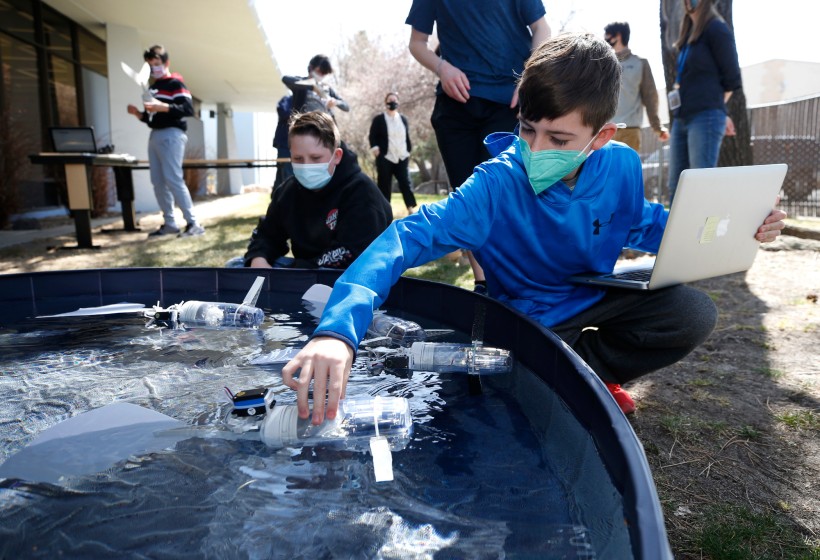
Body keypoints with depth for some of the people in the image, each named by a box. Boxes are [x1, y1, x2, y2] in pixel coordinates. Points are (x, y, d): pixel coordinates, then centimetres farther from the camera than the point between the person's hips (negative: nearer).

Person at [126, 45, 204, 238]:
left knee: (173, 180, -15)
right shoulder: (153, 87, 22)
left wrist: (163, 107, -26)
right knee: (158, 182, 5)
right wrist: (138, 113, 6)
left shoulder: (175, 83, -3)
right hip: (155, 135, 9)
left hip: (171, 134, -9)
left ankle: (193, 223, -13)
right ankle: (169, 223, 10)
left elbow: (189, 109, -16)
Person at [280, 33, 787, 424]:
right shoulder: (498, 184, -31)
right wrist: (338, 331, -59)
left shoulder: (620, 166, -14)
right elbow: (408, 238, -43)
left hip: (596, 302, 5)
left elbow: (642, 226, 8)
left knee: (693, 313, -17)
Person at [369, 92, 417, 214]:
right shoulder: (378, 119, 3)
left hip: (402, 158, 3)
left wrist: (408, 151, 14)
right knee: (384, 185, 0)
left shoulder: (403, 119, 16)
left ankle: (411, 209, -4)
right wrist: (375, 148, -12)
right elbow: (372, 136, 2)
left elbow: (407, 136, 20)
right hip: (385, 158, -3)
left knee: (406, 183, -5)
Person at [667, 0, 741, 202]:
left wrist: (710, 107, 7)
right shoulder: (690, 31, 20)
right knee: (676, 187, 7)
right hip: (681, 118, 8)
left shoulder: (717, 29, -4)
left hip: (705, 119, -8)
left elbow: (731, 79, -5)